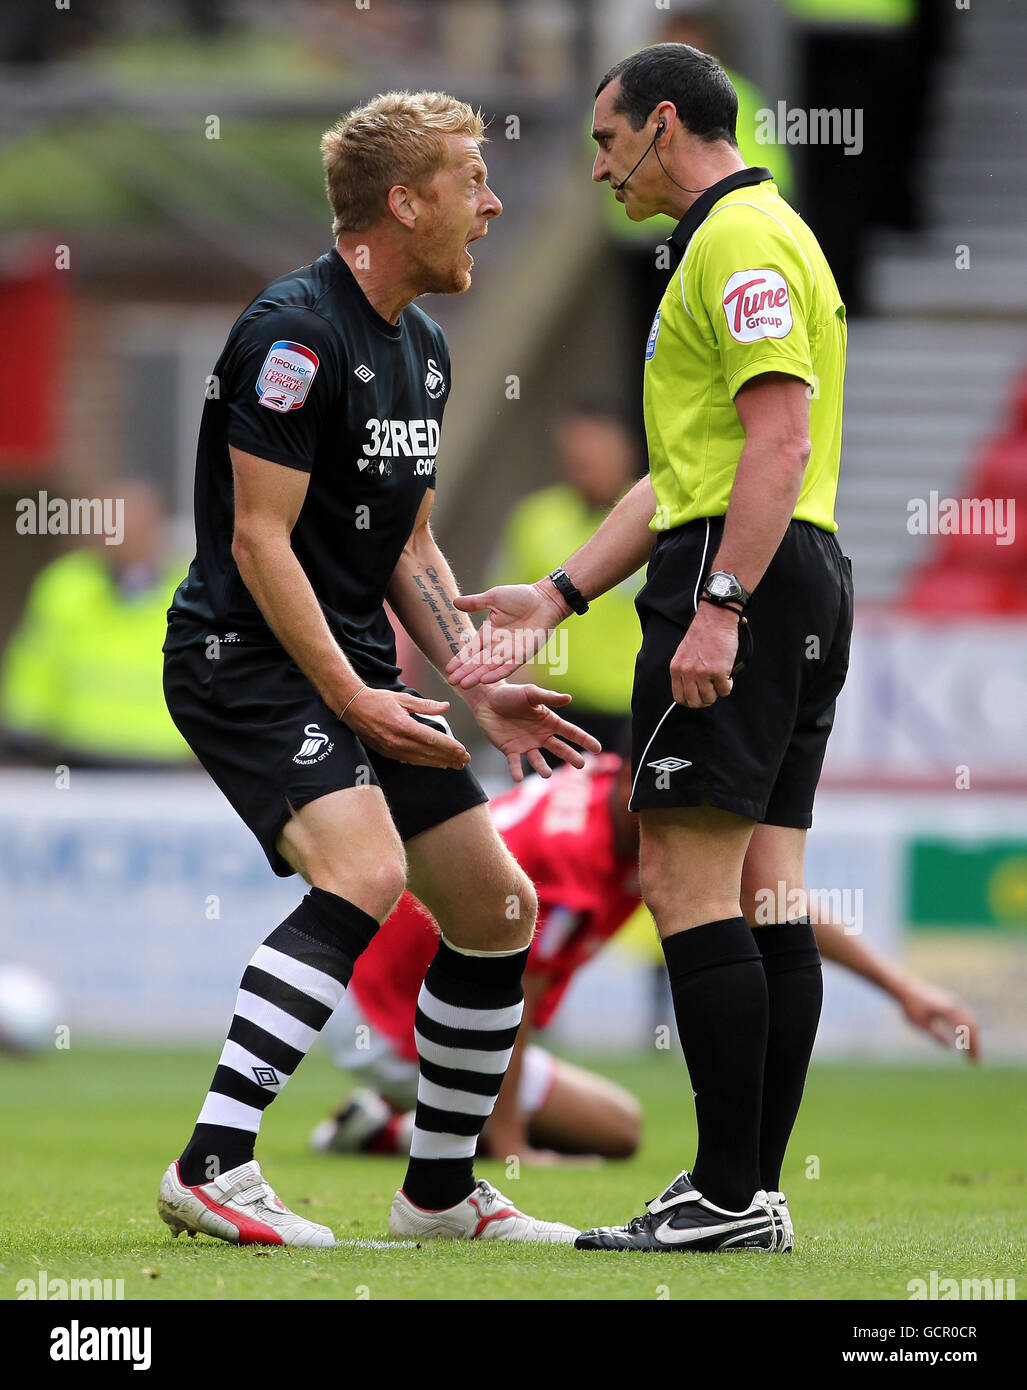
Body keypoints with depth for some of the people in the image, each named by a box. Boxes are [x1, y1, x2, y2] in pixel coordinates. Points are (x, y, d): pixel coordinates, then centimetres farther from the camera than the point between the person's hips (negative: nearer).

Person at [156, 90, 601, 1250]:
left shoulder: (422, 349, 14)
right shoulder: (296, 333, -16)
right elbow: (260, 539, -19)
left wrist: (481, 688, 10)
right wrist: (350, 697, -22)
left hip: (357, 671, 10)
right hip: (249, 661, -9)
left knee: (498, 909, 7)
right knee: (367, 872, -30)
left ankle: (440, 1194, 21)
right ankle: (211, 1169, -32)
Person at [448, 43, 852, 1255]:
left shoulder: (742, 238, -9)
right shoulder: (740, 238, 24)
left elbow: (779, 438, -20)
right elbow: (686, 472, 26)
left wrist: (718, 608, -25)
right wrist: (556, 596, 23)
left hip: (742, 575, -10)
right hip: (802, 584, 10)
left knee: (687, 880, -11)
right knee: (764, 892, 6)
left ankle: (725, 1192, -13)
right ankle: (757, 1194, 5)